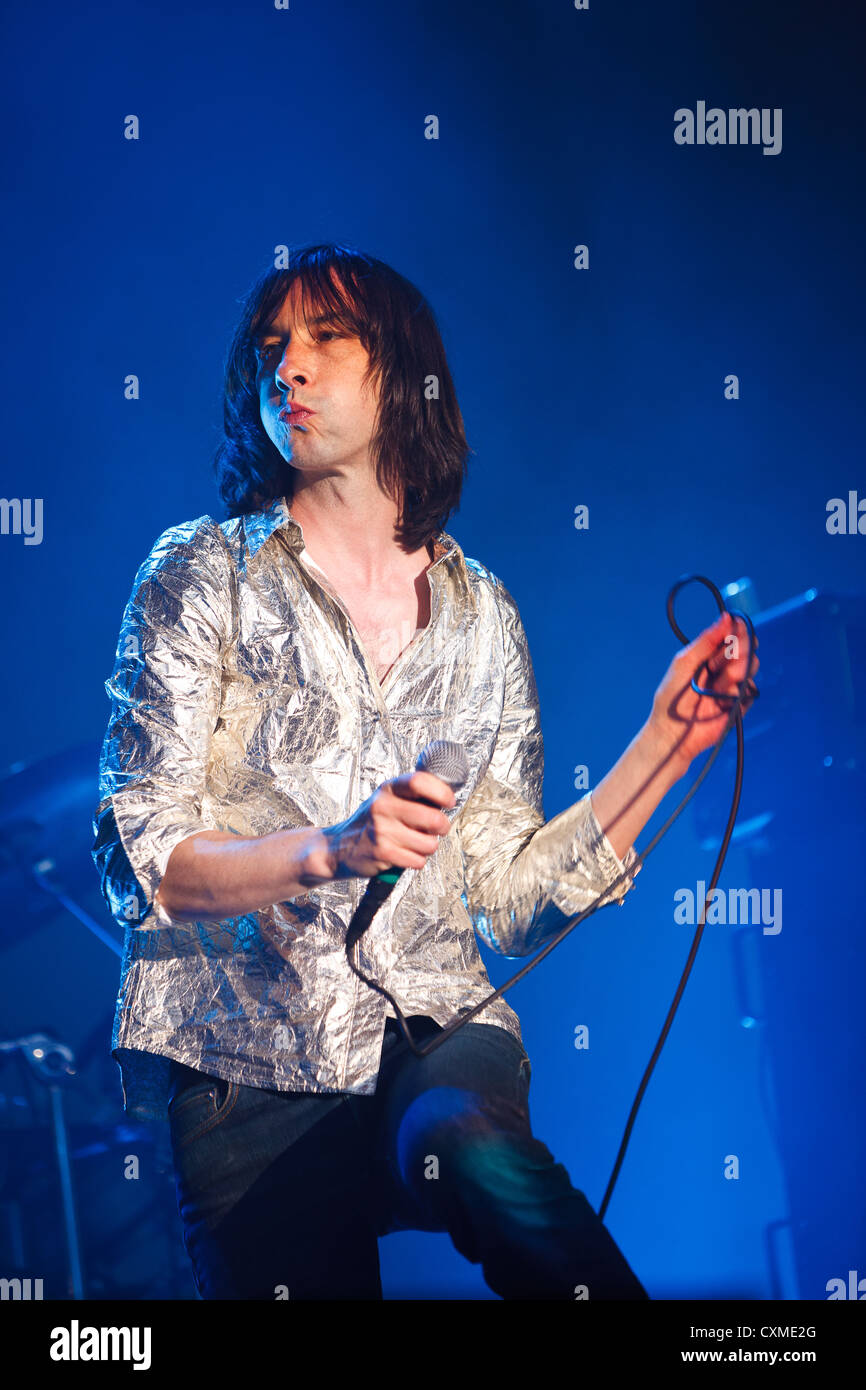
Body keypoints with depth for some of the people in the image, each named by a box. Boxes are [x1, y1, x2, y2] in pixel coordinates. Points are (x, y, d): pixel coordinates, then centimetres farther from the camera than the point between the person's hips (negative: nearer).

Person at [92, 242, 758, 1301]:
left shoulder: (482, 617, 11)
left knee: (470, 1139, -33)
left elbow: (512, 900, 10)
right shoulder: (200, 573, 3)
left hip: (434, 1031, 0)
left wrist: (666, 743, 5)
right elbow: (134, 859, -5)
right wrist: (329, 850, -21)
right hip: (244, 1072, 0)